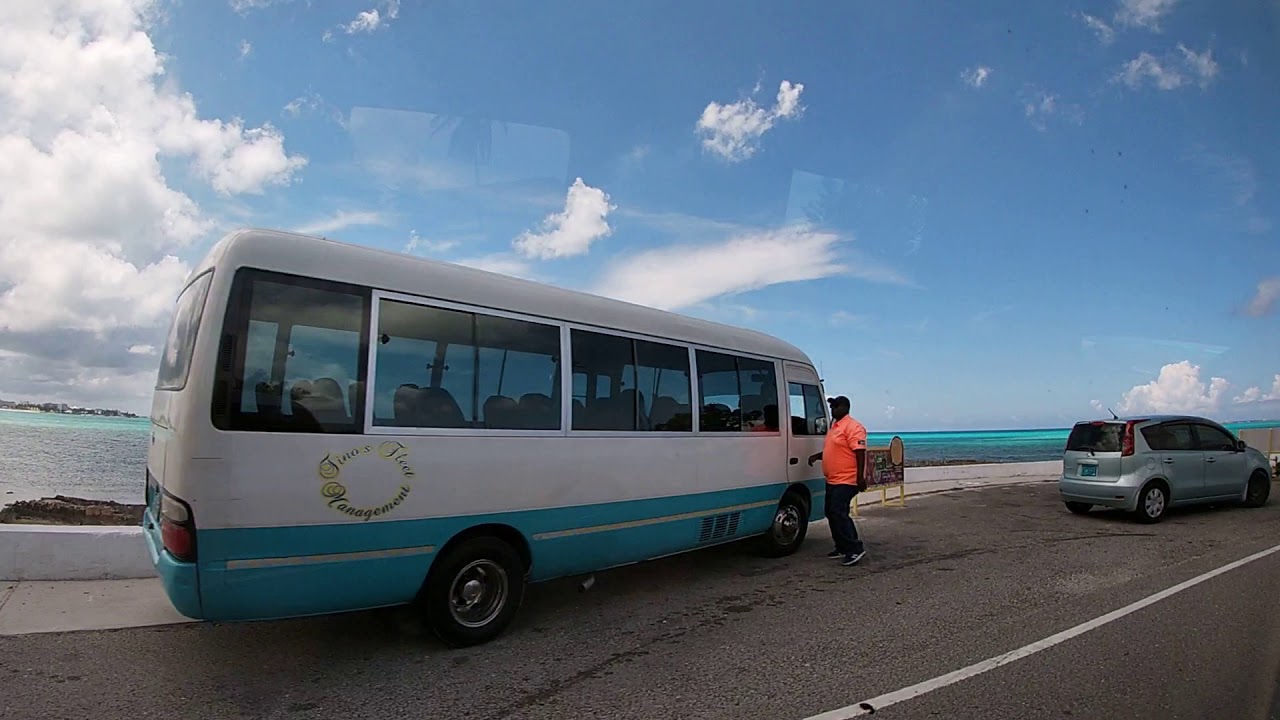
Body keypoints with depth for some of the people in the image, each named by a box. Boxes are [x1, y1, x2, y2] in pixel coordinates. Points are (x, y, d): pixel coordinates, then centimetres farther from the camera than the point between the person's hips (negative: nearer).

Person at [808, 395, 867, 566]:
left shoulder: (853, 427, -13)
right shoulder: (833, 426, 17)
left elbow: (860, 452, -20)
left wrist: (860, 477, -25)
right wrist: (817, 456, 10)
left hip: (846, 480, -10)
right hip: (832, 480, 10)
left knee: (838, 513, -14)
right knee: (832, 513, 13)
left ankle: (855, 549, -8)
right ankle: (843, 548, 23)